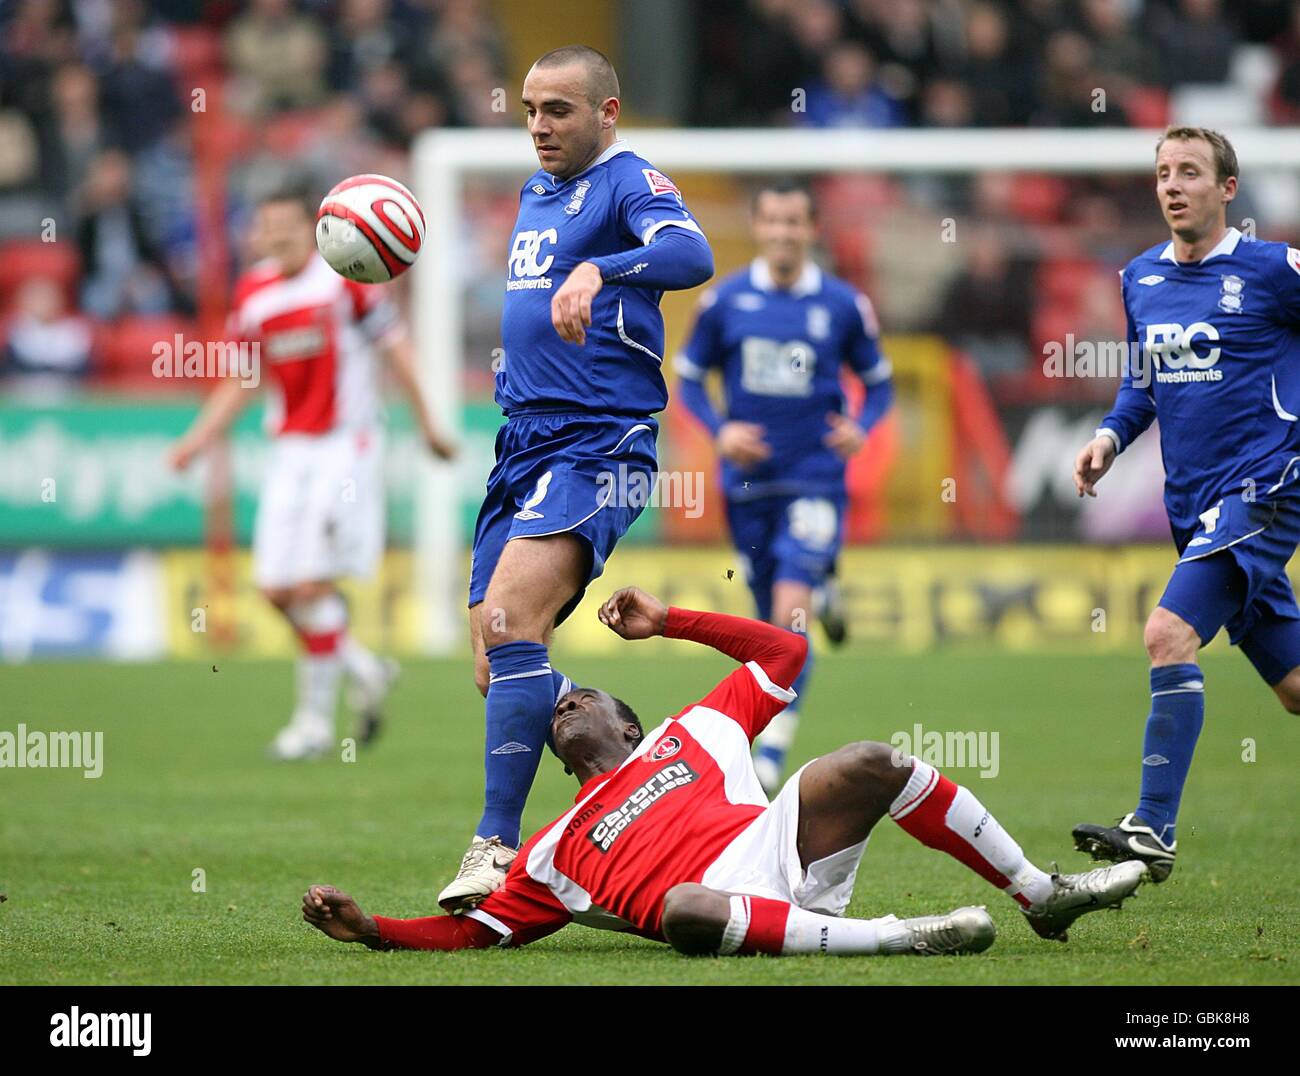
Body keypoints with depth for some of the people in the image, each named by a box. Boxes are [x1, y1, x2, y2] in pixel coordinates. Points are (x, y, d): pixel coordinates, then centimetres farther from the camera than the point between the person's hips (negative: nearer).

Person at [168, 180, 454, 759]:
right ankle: (363, 670, 23)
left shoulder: (345, 275, -9)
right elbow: (242, 378, 17)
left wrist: (426, 423, -1)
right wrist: (200, 436, 7)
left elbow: (394, 346, -2)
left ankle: (316, 717, 0)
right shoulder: (253, 293, 6)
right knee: (277, 588, 1)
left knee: (312, 584, -12)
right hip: (290, 448, 6)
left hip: (345, 446, -6)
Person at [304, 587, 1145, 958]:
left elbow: (784, 650, 30)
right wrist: (370, 927, 9)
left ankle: (1041, 895, -11)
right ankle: (902, 936, -39)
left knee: (873, 766, -19)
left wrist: (668, 623, 28)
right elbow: (472, 931, 24)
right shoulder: (552, 854, 30)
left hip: (777, 843, 3)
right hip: (728, 910, -3)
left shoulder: (691, 734, 31)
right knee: (682, 908, -41)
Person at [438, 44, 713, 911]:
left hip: (597, 447, -9)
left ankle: (498, 846, -27)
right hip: (524, 446, 9)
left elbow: (692, 254, -29)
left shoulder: (628, 180, -7)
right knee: (496, 659, 6)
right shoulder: (535, 193, 19)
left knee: (510, 621, -25)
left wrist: (596, 272, -44)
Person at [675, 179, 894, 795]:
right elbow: (689, 377, 10)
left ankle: (771, 755, -15)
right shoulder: (725, 300, 1)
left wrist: (861, 428, -10)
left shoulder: (843, 305, -1)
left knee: (789, 609, -18)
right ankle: (822, 593, 48)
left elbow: (879, 384, 10)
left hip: (815, 480, -2)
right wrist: (719, 429, -8)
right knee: (771, 617, 10)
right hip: (748, 482, 3)